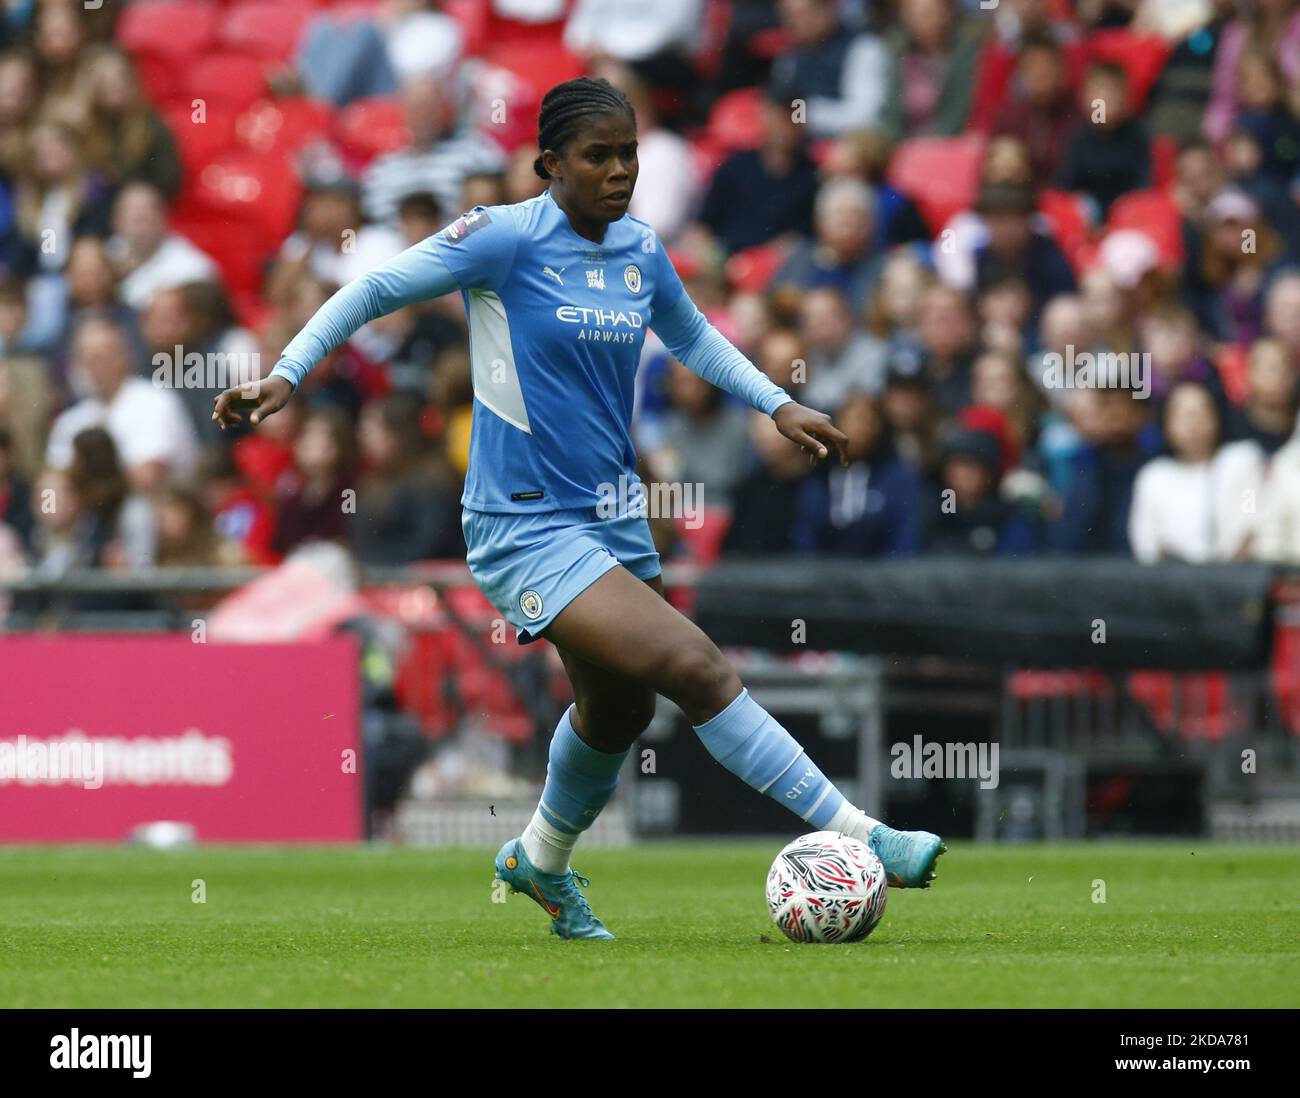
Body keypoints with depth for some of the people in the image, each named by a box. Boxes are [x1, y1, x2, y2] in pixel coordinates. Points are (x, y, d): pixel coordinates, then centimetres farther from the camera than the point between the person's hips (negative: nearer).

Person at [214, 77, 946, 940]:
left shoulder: (640, 250, 5)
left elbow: (693, 336, 25)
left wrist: (779, 406, 18)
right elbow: (375, 291, -8)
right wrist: (287, 375, -16)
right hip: (528, 532, -8)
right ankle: (856, 838, -20)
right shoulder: (506, 238, -14)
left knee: (620, 710, 22)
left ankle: (542, 862, 49)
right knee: (698, 668, -20)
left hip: (615, 519, 8)